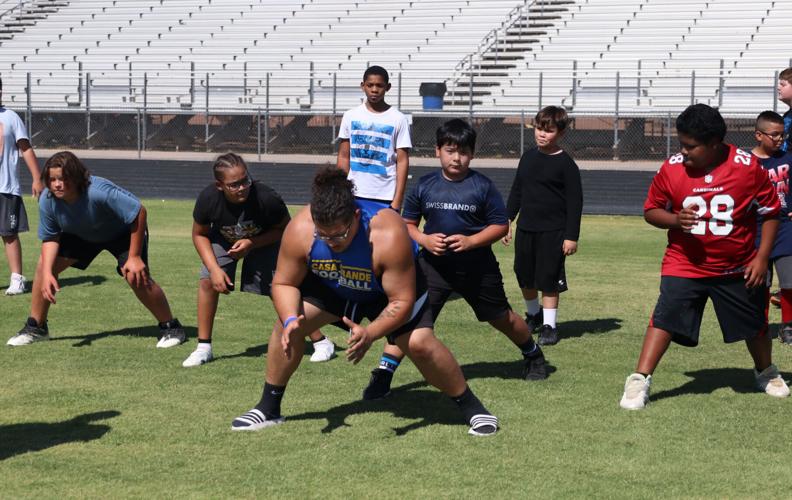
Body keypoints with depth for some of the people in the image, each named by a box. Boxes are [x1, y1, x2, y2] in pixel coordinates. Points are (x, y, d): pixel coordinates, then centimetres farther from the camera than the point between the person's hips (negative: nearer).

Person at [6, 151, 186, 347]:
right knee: (44, 265, -6)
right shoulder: (47, 200, -26)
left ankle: (171, 328, -4)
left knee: (136, 277, -24)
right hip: (81, 235, 5)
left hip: (123, 233, -5)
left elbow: (139, 212, -34)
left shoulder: (99, 192, -43)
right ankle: (36, 327, 11)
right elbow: (50, 238, -12)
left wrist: (134, 257, -30)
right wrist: (47, 274, -27)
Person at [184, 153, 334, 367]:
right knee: (208, 281, -17)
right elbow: (199, 234, -12)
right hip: (224, 240, 2)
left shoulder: (266, 198, -38)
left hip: (264, 240, -2)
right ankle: (203, 348, -3)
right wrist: (215, 269, -22)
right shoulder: (208, 199, -32)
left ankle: (321, 342, 7)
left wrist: (252, 244, -30)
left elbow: (284, 229, -18)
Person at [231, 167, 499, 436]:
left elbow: (401, 301, -34)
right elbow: (284, 283, -17)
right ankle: (268, 408, 8)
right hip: (330, 286, 3)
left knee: (419, 342, -20)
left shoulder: (389, 235, -42)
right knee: (287, 325, -11)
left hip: (399, 283, -3)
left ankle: (471, 408, 0)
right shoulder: (300, 230, -33)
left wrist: (370, 334, -48)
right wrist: (291, 319, -36)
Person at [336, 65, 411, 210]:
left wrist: (397, 201, -8)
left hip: (385, 198, -2)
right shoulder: (351, 116, 5)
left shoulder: (398, 119, -2)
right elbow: (343, 157, 9)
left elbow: (402, 161, -2)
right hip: (354, 195, 2)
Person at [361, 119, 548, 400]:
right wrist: (424, 240, -14)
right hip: (433, 265, 1)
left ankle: (533, 355, 42)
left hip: (477, 268, -1)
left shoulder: (483, 186, -8)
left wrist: (470, 241, -20)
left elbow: (501, 226, -6)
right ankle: (384, 373, -14)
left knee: (501, 318, 15)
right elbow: (407, 223, 6)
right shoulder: (424, 186, -2)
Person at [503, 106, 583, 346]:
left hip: (553, 232, -6)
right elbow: (516, 191, 17)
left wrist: (571, 236, -12)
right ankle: (533, 314, 35)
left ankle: (549, 325, 8)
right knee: (525, 276, 13)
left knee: (549, 280, -2)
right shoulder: (528, 157, 7)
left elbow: (575, 201, -9)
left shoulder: (566, 164, -9)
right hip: (525, 228, 6)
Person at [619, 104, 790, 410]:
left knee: (755, 326, 16)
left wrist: (761, 258, -7)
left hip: (738, 269, 1)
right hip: (684, 266, -1)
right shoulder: (672, 168, -12)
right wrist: (675, 220, -21)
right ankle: (639, 381, -14)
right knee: (665, 317, -17)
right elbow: (651, 210, 1)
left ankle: (766, 373, 42)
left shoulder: (748, 167, -14)